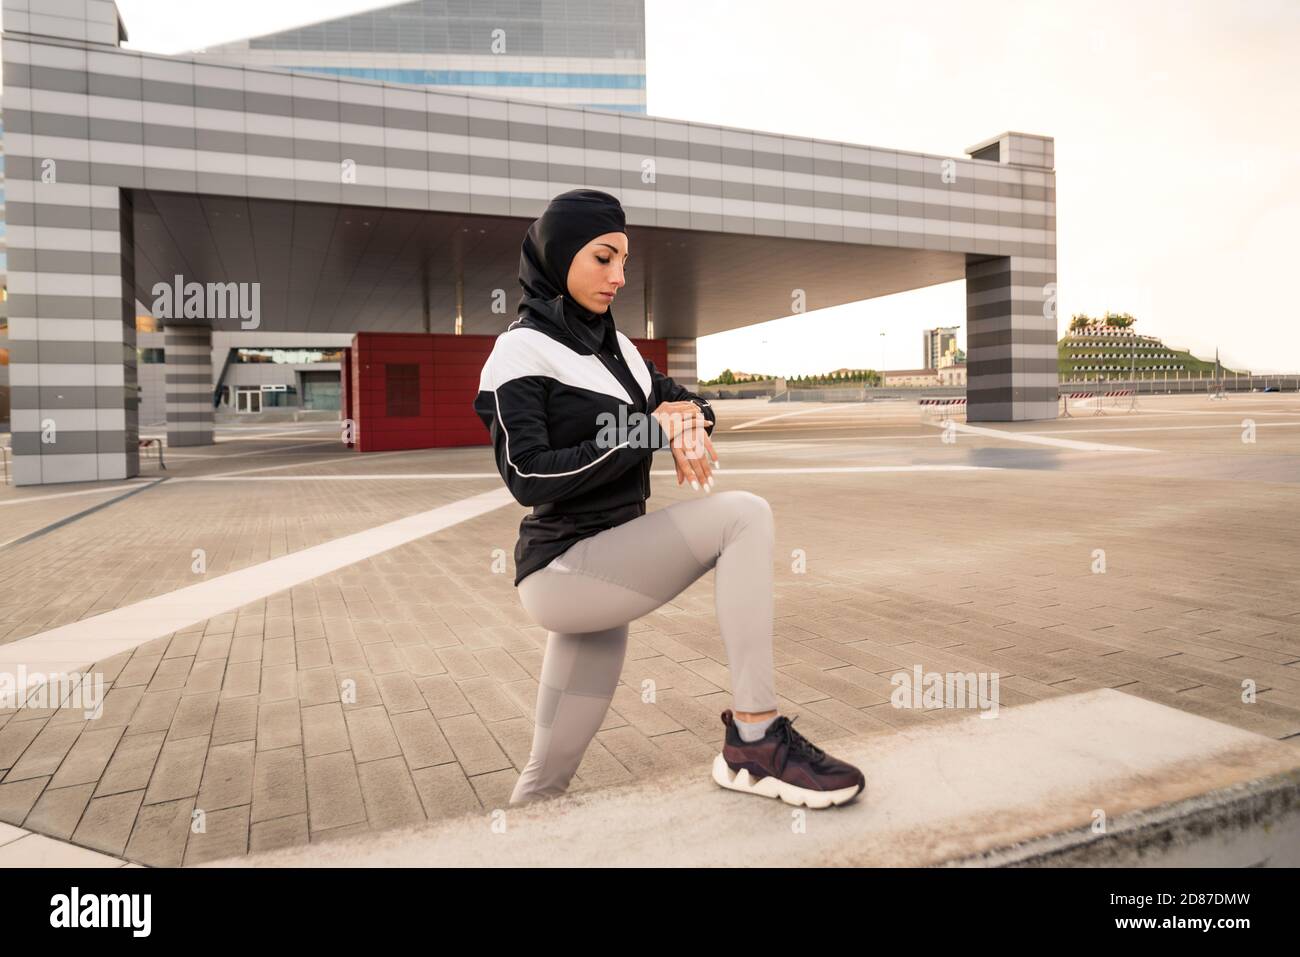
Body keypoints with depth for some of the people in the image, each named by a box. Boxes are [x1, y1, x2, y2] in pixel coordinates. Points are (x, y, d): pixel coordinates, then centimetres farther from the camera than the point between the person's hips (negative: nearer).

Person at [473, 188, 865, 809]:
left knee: (551, 775, 11)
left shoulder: (613, 346, 15)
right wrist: (647, 432, -18)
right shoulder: (523, 350, -8)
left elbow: (679, 399, 19)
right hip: (563, 570, -7)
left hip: (608, 566, 8)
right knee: (743, 515, -20)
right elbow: (527, 477, -17)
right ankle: (754, 741, -18)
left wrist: (690, 425, -6)